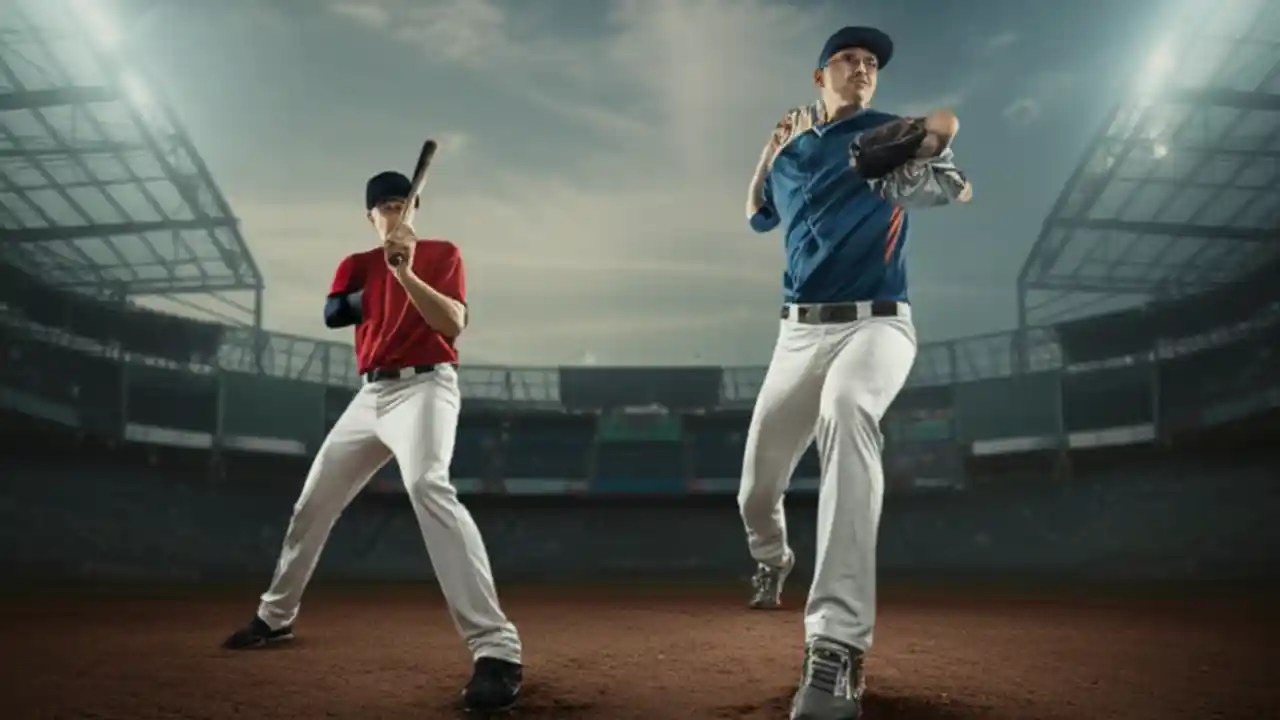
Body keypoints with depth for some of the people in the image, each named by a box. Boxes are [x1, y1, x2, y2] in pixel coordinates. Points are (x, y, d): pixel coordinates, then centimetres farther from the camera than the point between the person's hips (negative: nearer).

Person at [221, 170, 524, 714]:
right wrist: (382, 281, -21)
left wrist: (406, 273, -23)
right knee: (313, 500, 13)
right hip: (371, 394, 7)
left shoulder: (442, 253, 3)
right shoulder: (357, 265, 15)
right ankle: (275, 616, 36)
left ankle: (496, 648, -42)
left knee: (428, 486, -34)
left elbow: (453, 323, -12)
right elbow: (331, 314, -5)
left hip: (424, 386, -7)